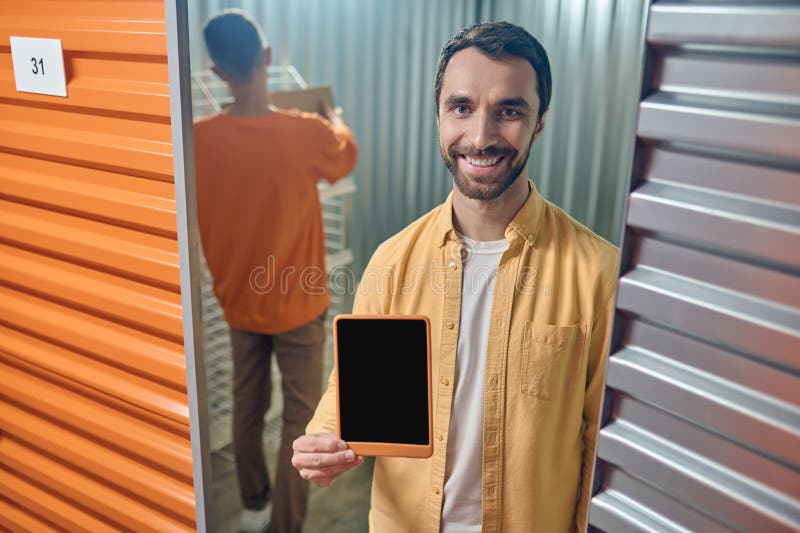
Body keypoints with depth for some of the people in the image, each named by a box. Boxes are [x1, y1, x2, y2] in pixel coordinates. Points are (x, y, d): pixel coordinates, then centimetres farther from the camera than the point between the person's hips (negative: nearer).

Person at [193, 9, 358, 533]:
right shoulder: (307, 133, -21)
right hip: (298, 305, -3)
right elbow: (347, 157, 4)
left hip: (238, 302, 4)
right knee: (301, 416, 12)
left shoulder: (199, 141, -14)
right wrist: (334, 121, 25)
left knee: (247, 408, 21)